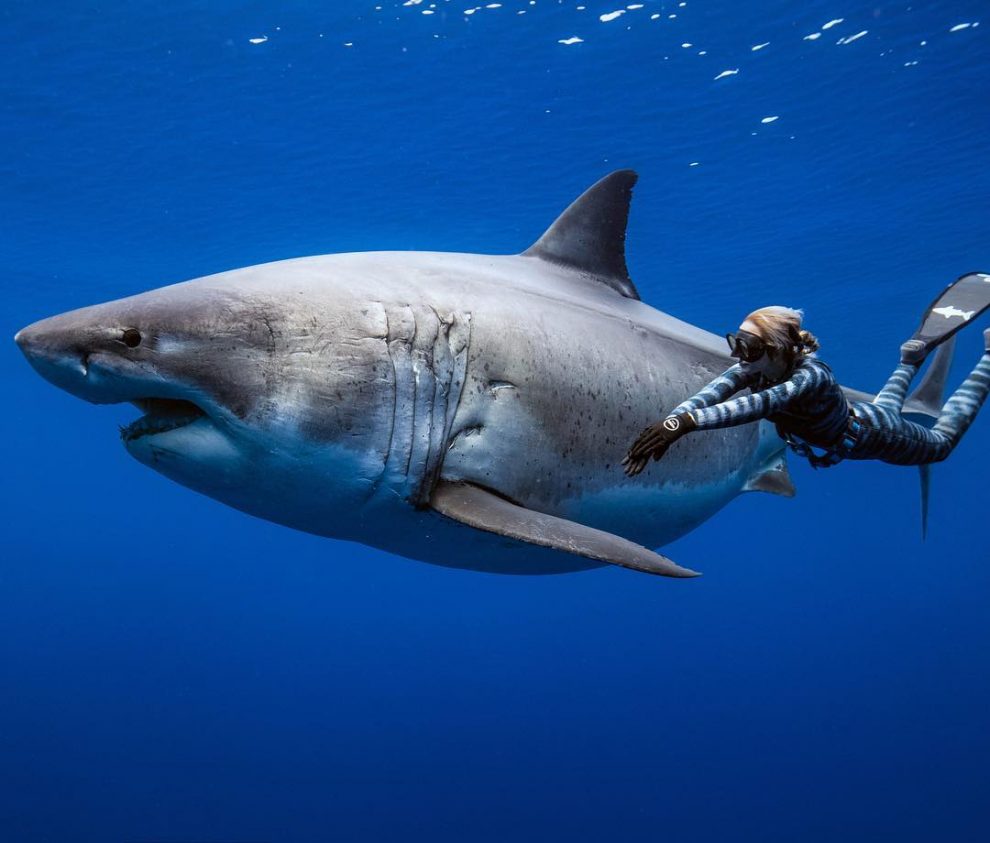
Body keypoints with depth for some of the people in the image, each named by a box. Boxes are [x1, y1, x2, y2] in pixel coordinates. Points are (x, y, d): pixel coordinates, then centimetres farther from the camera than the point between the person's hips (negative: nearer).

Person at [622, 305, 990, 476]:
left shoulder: (811, 375, -47)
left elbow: (761, 404, -64)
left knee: (942, 440, 26)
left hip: (873, 435, -5)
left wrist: (686, 422, -77)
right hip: (847, 421, 5)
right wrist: (670, 422, -66)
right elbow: (713, 393, -46)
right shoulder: (752, 368, -30)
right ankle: (910, 359, 56)